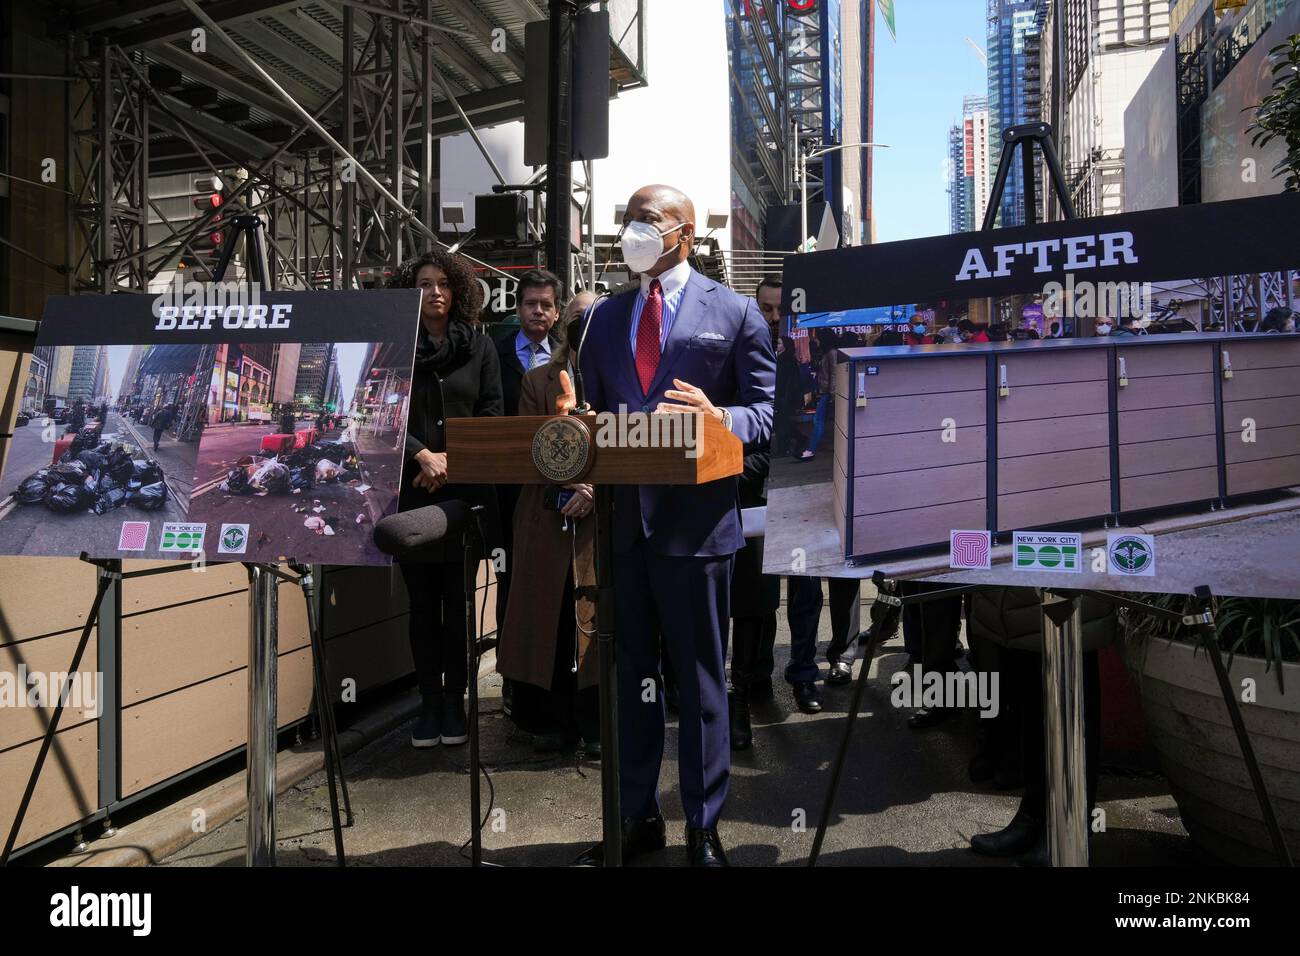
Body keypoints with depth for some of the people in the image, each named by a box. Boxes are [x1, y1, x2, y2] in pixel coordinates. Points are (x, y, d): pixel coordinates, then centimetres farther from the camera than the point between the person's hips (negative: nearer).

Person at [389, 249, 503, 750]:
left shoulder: (479, 346, 9)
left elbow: (491, 414, 5)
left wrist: (452, 460, -8)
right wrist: (423, 456, -14)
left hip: (465, 489, 1)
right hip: (411, 489, 0)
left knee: (457, 598, 4)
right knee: (422, 600, 5)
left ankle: (455, 700, 15)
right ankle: (429, 700, 15)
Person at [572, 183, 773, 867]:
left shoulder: (734, 313, 2)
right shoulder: (606, 317, 16)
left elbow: (767, 412, -1)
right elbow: (595, 408, 17)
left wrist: (719, 418, -22)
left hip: (695, 519, -4)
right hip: (621, 517, 5)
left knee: (699, 678, 6)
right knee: (630, 674, 13)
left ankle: (703, 828, 23)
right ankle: (636, 817, 29)